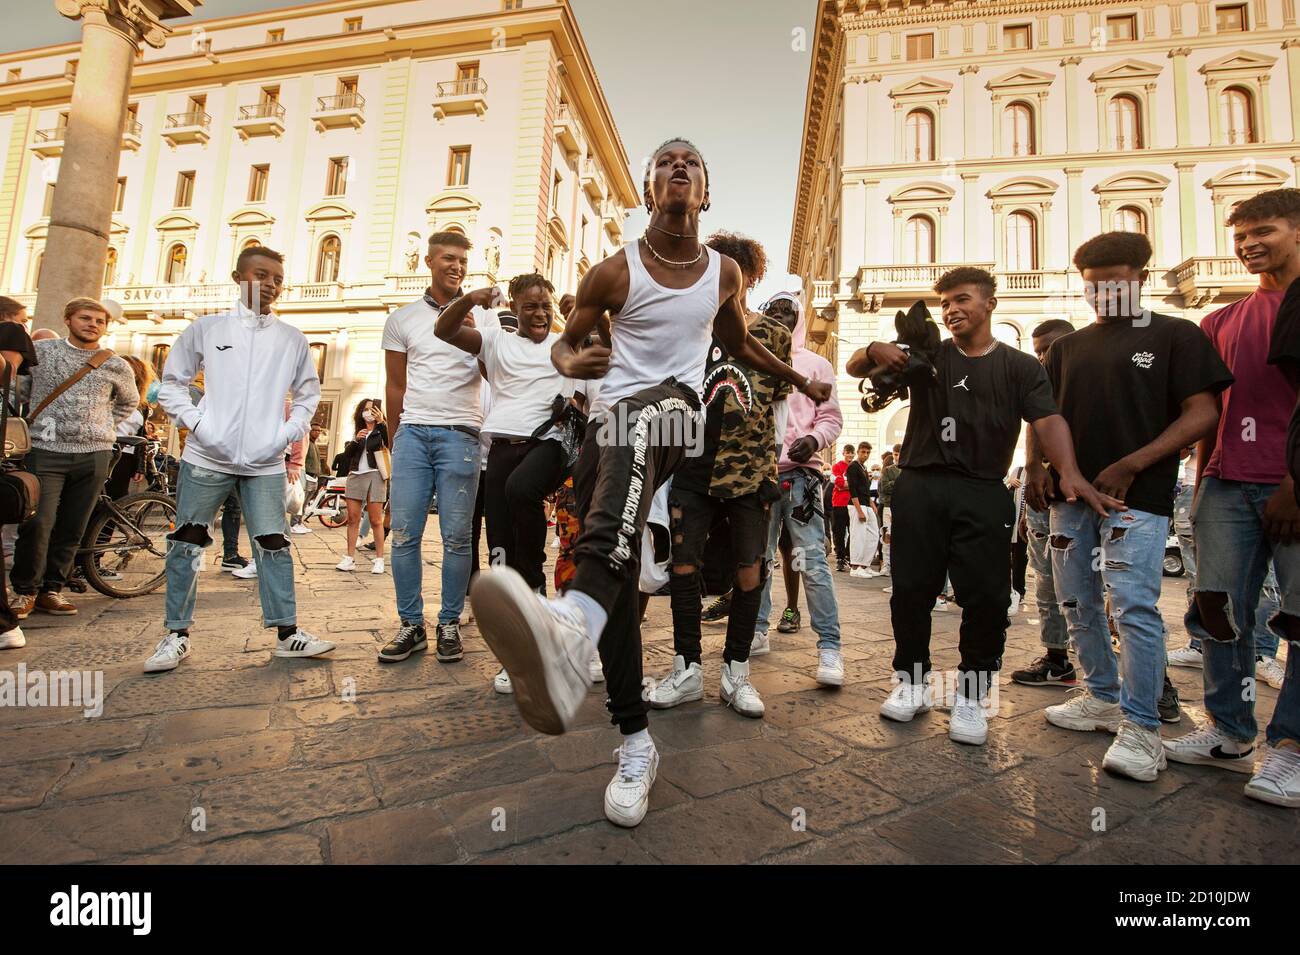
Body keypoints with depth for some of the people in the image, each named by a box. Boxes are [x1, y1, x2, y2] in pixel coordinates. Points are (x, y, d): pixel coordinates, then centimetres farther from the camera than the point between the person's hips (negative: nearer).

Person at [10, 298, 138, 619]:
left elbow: (129, 402, 25)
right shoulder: (41, 351, 6)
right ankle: (25, 590, 9)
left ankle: (51, 590, 17)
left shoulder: (116, 366, 9)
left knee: (72, 528, 5)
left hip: (94, 453, 2)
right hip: (45, 450, -1)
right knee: (37, 523, -9)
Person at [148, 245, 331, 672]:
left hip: (265, 464, 0)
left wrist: (289, 432, 2)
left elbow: (308, 394, 16)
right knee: (186, 544, 6)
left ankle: (287, 632, 6)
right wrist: (196, 422, -4)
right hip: (206, 459, 0)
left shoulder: (292, 339, 8)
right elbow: (171, 384, 11)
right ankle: (177, 634, 19)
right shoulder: (206, 328, 5)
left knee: (273, 545, 0)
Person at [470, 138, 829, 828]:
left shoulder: (725, 273, 11)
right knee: (617, 586, -6)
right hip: (610, 422, 2)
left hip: (676, 413, -1)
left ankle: (573, 624, -64)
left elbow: (740, 345, 28)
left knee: (640, 417, -41)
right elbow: (566, 341, 14)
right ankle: (636, 744, 9)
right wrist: (569, 361, -11)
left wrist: (801, 381, 29)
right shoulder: (615, 272, 4)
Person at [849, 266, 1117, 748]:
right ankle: (912, 682, 21)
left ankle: (970, 696, 15)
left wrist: (1068, 470, -23)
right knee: (911, 589, 4)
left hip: (983, 493, -1)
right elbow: (855, 368, 6)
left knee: (986, 596, -2)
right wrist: (874, 350, -18)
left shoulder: (1020, 367, 10)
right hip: (919, 488, 1)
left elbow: (1048, 420, -5)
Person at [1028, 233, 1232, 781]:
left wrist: (1129, 467, -14)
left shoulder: (1176, 336, 5)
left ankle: (1142, 728, 1)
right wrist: (1035, 465, -1)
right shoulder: (1067, 347, 17)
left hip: (1137, 496, -5)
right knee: (1077, 606, 9)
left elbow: (1203, 414, -3)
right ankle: (1103, 698, 26)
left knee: (1133, 607, -11)